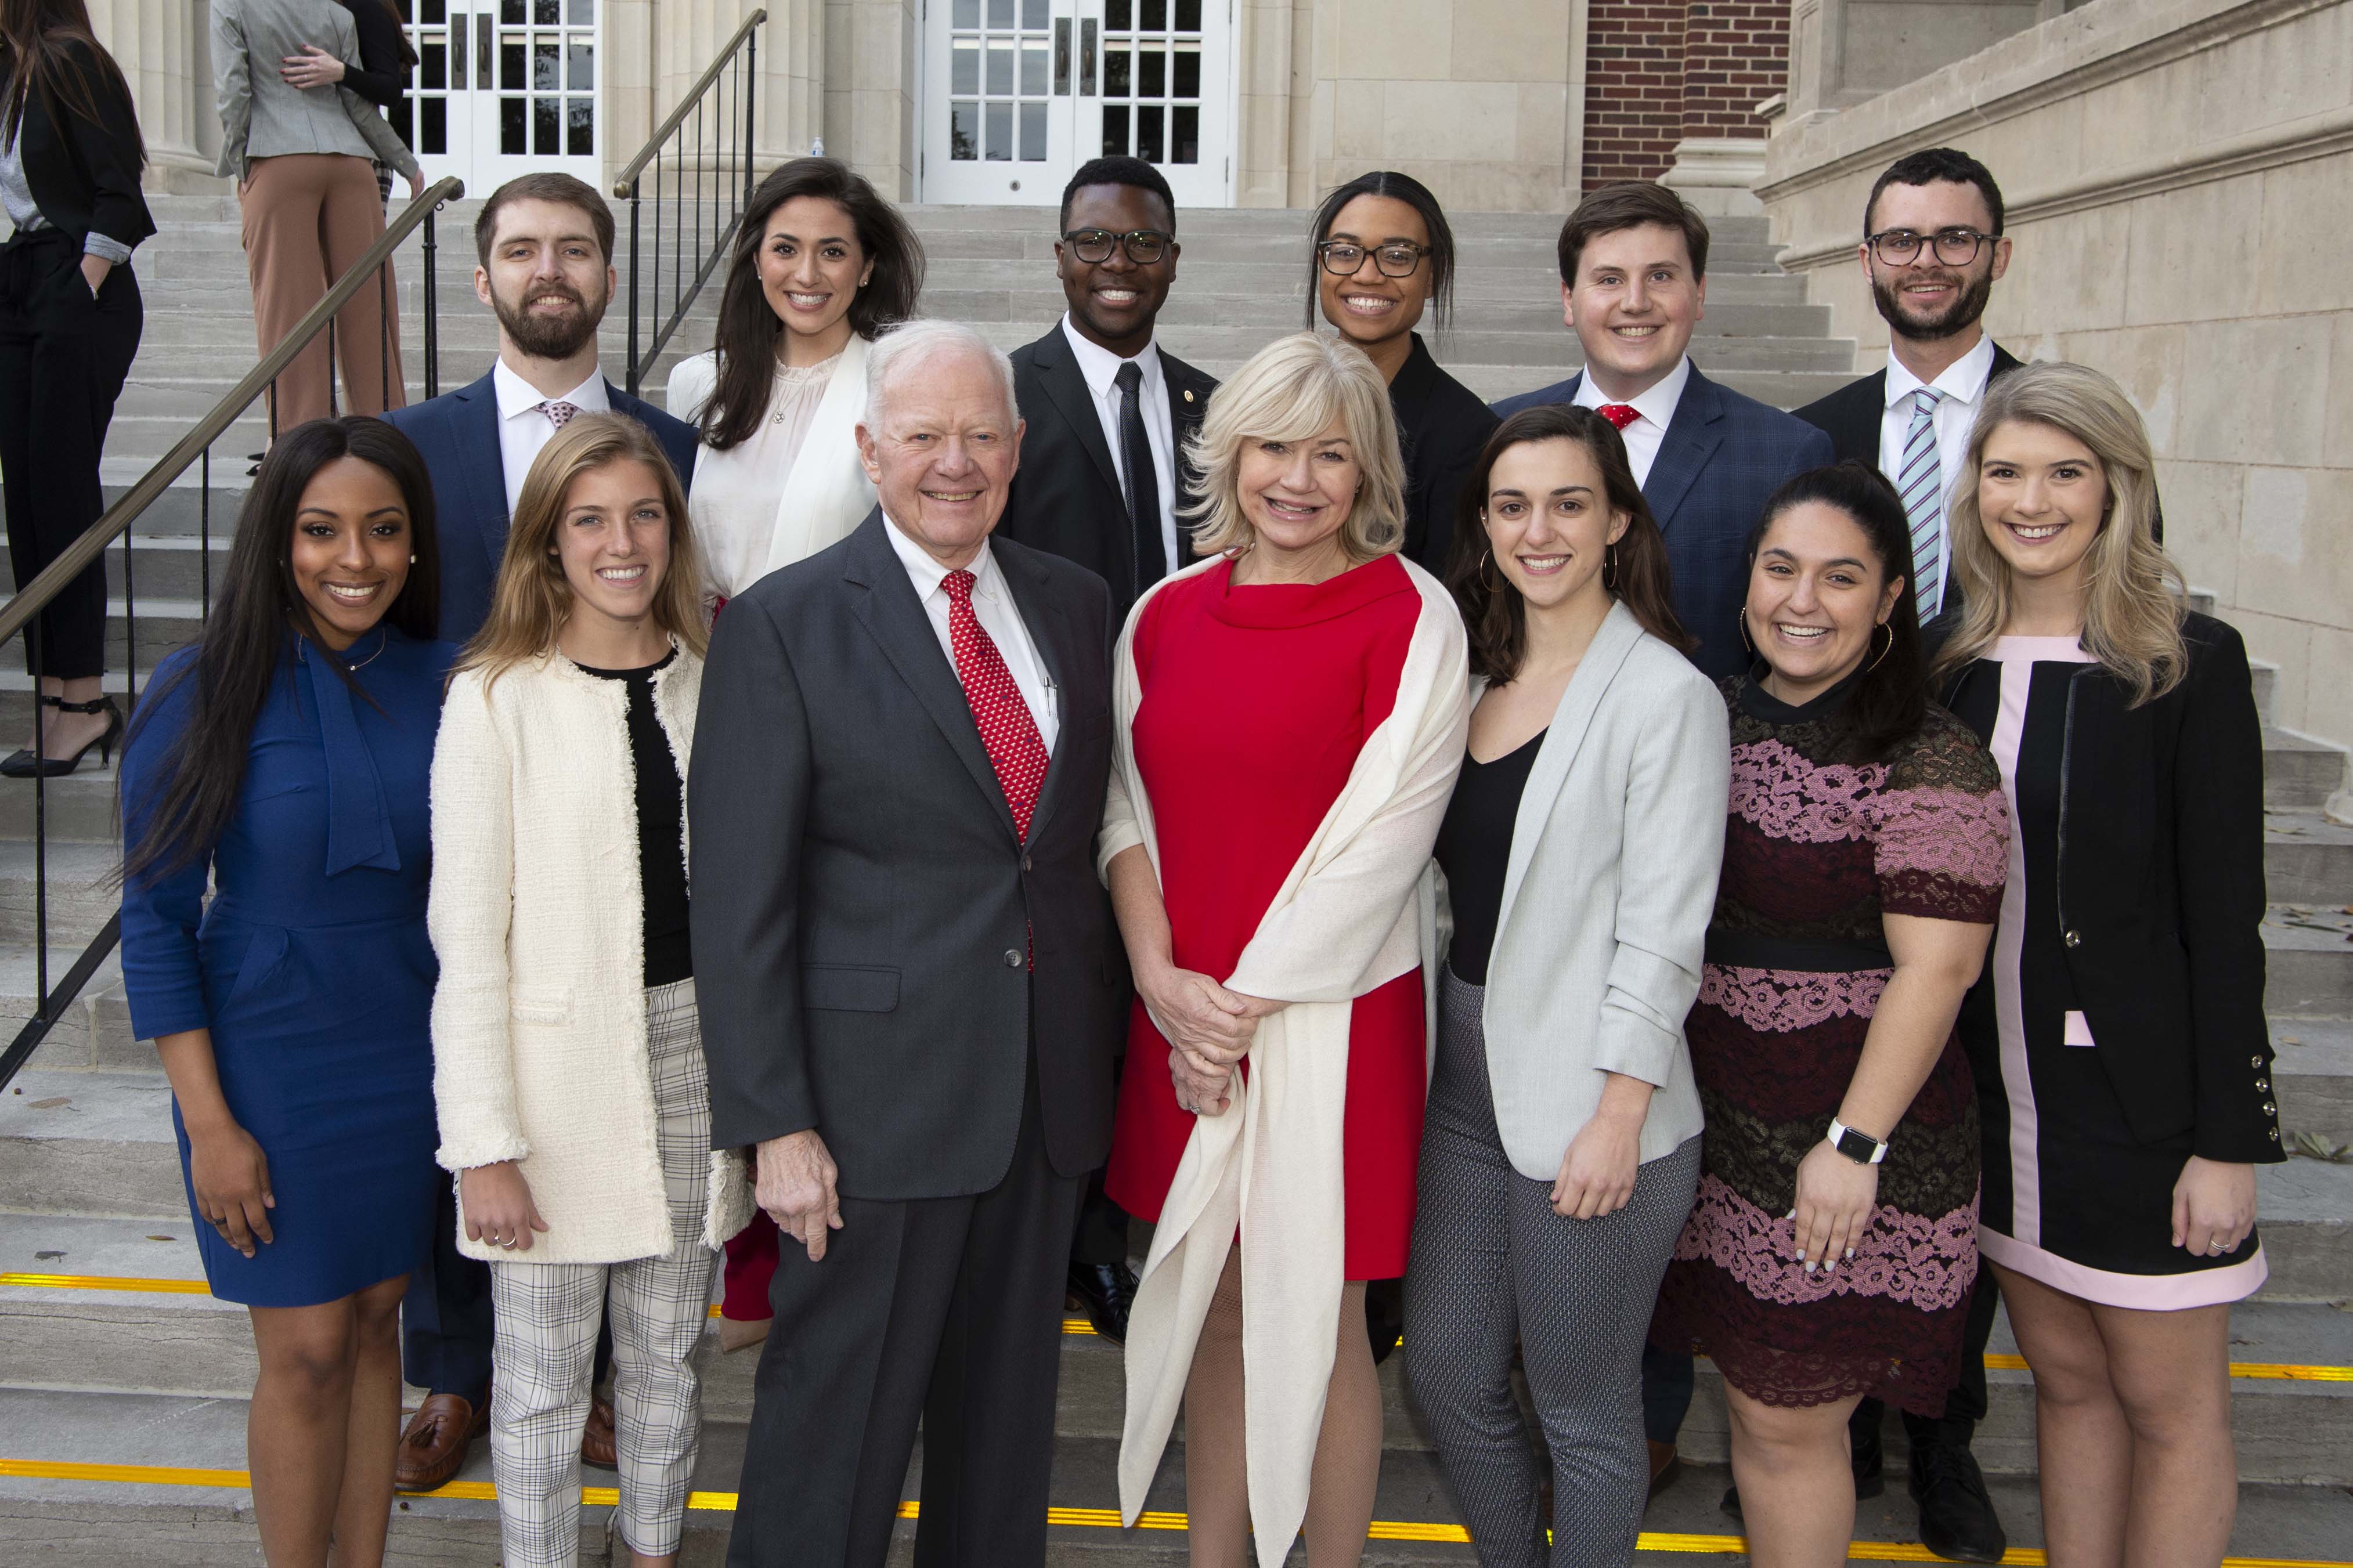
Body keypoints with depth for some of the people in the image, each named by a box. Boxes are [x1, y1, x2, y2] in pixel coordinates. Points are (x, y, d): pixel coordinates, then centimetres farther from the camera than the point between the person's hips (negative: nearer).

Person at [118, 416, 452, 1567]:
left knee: (374, 1321, 16)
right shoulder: (204, 694, -14)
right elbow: (155, 922, -10)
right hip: (271, 1059, -3)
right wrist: (210, 1125, -12)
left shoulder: (441, 683, -4)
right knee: (304, 1352, 6)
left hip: (412, 1050, 3)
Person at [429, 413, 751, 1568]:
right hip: (555, 1066, -4)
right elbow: (468, 938, -9)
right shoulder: (496, 701, -9)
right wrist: (484, 1144, -12)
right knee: (543, 1375, 8)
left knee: (667, 1353, 17)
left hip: (693, 1048, 4)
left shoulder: (708, 683, 4)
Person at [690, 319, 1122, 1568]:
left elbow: (1090, 829, 11)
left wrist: (1100, 1058, 6)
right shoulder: (784, 623, -8)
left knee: (1008, 1417, 18)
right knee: (838, 1419, 7)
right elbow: (740, 900, -10)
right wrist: (776, 1125, -13)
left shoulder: (1074, 604, 7)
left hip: (1048, 1091, 5)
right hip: (878, 1093, -4)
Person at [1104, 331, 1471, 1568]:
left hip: (1329, 1016, -4)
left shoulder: (1409, 620, -8)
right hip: (1183, 1014, 4)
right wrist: (1162, 980, -8)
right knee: (1211, 1308, 15)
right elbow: (1129, 807, 6)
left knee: (1313, 1322, 6)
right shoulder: (1167, 614, 6)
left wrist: (1246, 1002, -12)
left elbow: (1384, 838, -12)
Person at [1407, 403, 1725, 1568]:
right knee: (1447, 1374, 16)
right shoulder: (1473, 676, 8)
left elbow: (1662, 934, -14)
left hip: (1590, 1114, -6)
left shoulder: (1667, 695, -11)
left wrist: (1616, 1121, -17)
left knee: (1582, 1409, 8)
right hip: (1462, 1080, 7)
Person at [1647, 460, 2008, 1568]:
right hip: (1717, 1125, 6)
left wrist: (1856, 1144, -18)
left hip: (1841, 1152, -6)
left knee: (1788, 1418, 2)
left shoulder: (1930, 764, -12)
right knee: (1755, 1400, 14)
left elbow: (1935, 970, -16)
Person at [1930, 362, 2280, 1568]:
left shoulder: (2190, 666, -9)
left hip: (2142, 1099, -4)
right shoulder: (1952, 666, 4)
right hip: (1999, 1097, 4)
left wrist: (2228, 1139, -13)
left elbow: (2224, 920, -11)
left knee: (2167, 1403, 8)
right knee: (2064, 1378, 17)